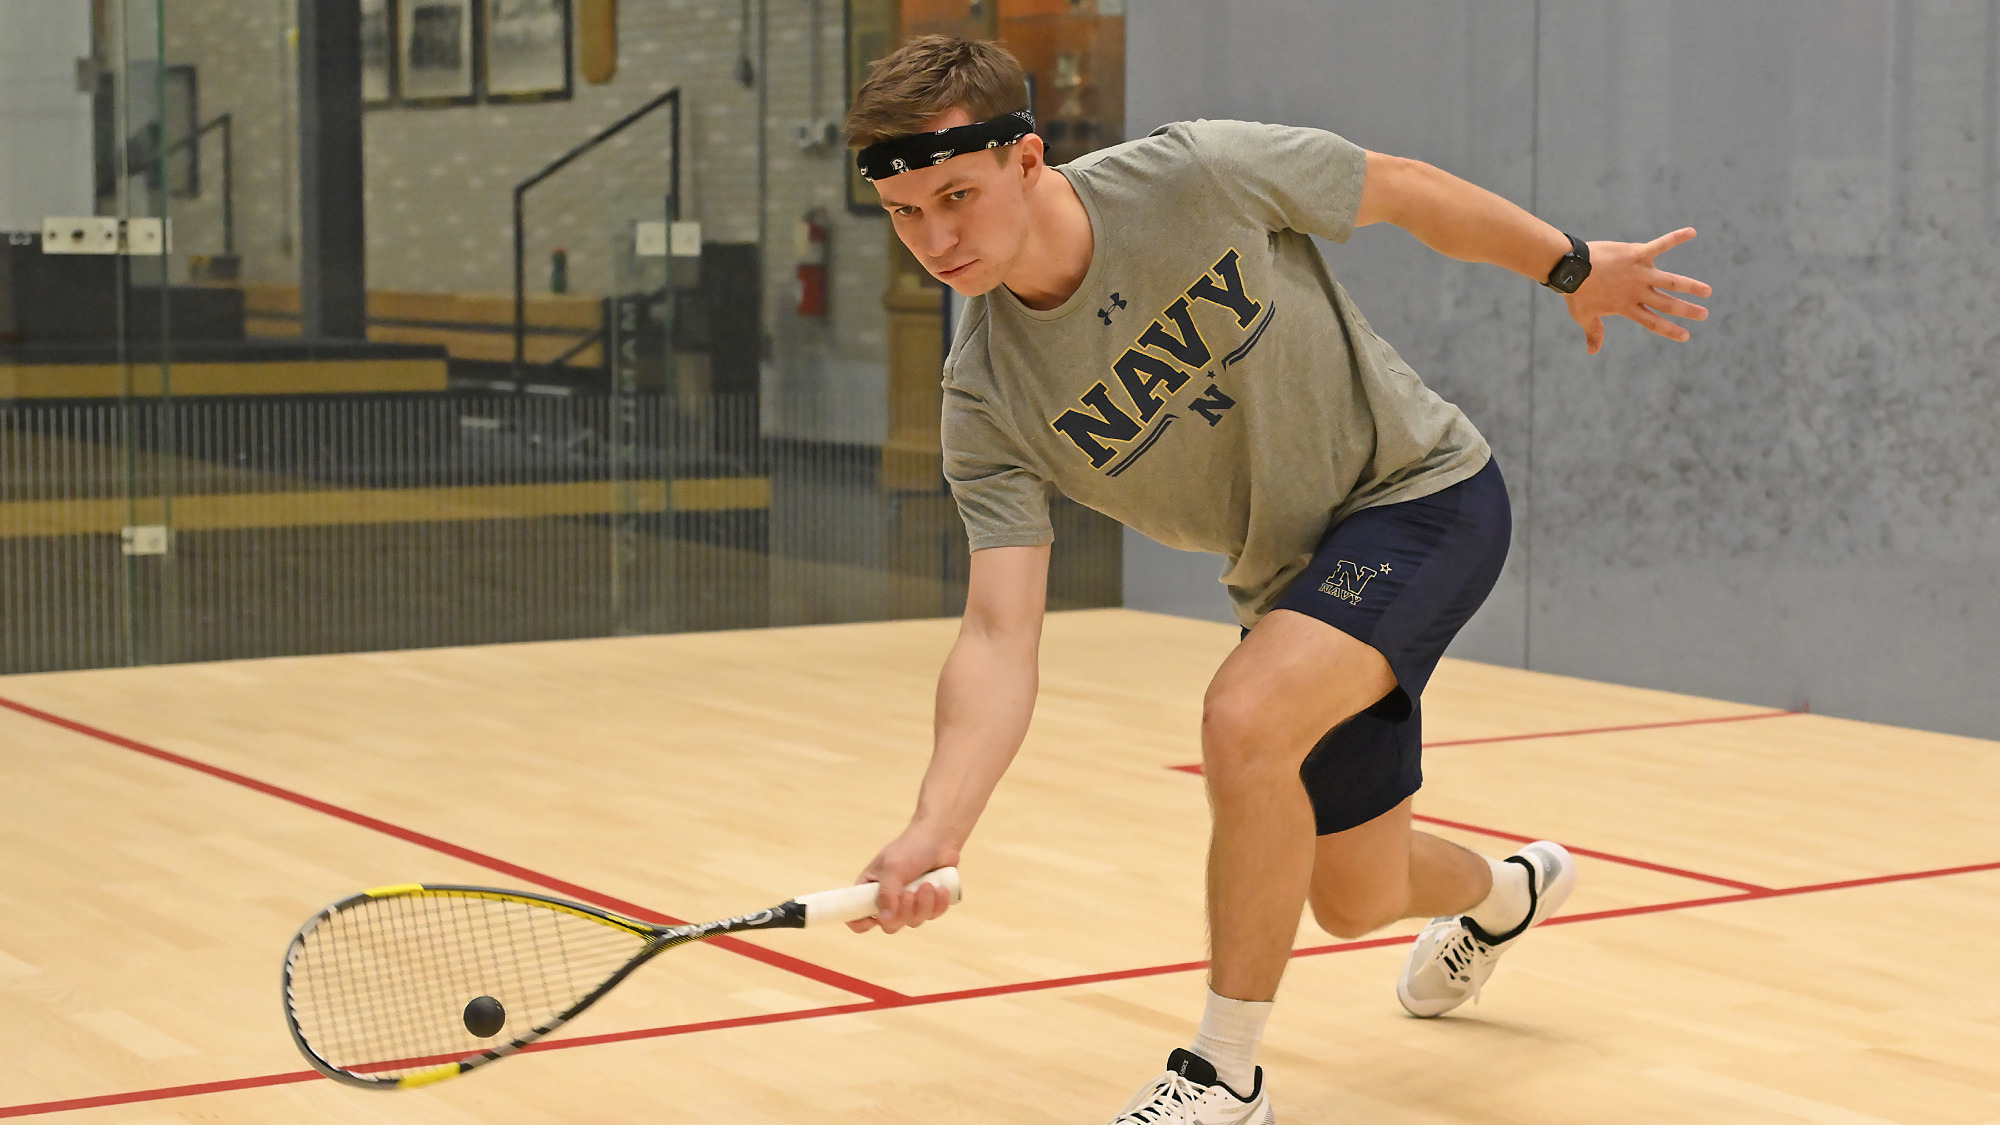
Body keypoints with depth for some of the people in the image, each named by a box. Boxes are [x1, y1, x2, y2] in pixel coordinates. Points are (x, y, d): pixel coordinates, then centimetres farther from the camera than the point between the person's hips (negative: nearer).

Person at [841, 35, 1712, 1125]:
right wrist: (936, 825, -36)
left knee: (1244, 717, -30)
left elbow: (1406, 190, -7)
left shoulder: (1195, 174, -25)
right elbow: (999, 637, -20)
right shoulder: (986, 400, -16)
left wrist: (1575, 265, 5)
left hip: (1422, 492, -5)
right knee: (1354, 899, 15)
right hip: (1290, 578, 5)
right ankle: (1504, 889, 54)